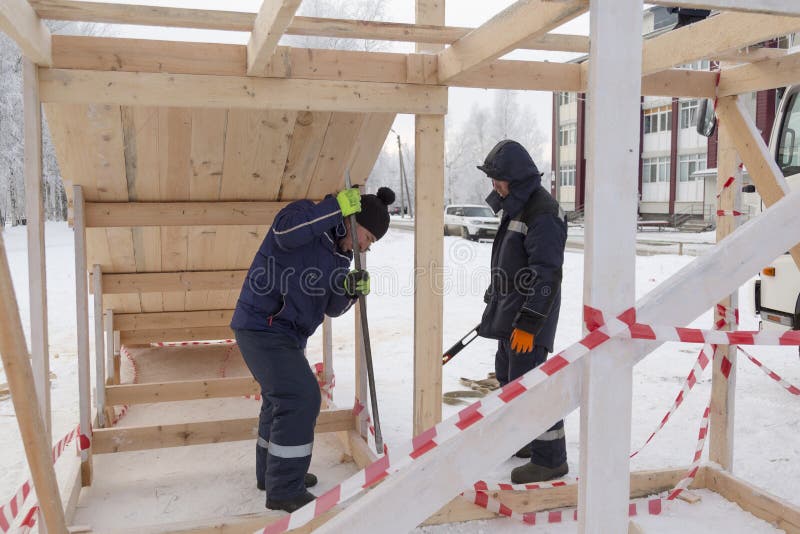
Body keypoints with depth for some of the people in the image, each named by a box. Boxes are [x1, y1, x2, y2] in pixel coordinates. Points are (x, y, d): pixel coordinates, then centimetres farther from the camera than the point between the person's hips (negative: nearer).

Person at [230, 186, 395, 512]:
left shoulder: (339, 254, 11)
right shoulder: (308, 214, -12)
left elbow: (332, 308, 9)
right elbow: (286, 231, -36)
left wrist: (350, 290, -11)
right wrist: (338, 206, -32)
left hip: (285, 334, 10)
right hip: (263, 324, -10)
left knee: (281, 399, 20)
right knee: (300, 397, -15)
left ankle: (272, 473, 39)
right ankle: (284, 490, -6)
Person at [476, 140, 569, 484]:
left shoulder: (542, 213, -19)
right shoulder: (515, 207, 13)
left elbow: (547, 275, -24)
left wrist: (528, 323, -24)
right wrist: (495, 298, 25)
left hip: (529, 316, -10)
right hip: (509, 312, 10)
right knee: (508, 375, 19)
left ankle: (550, 458, 4)